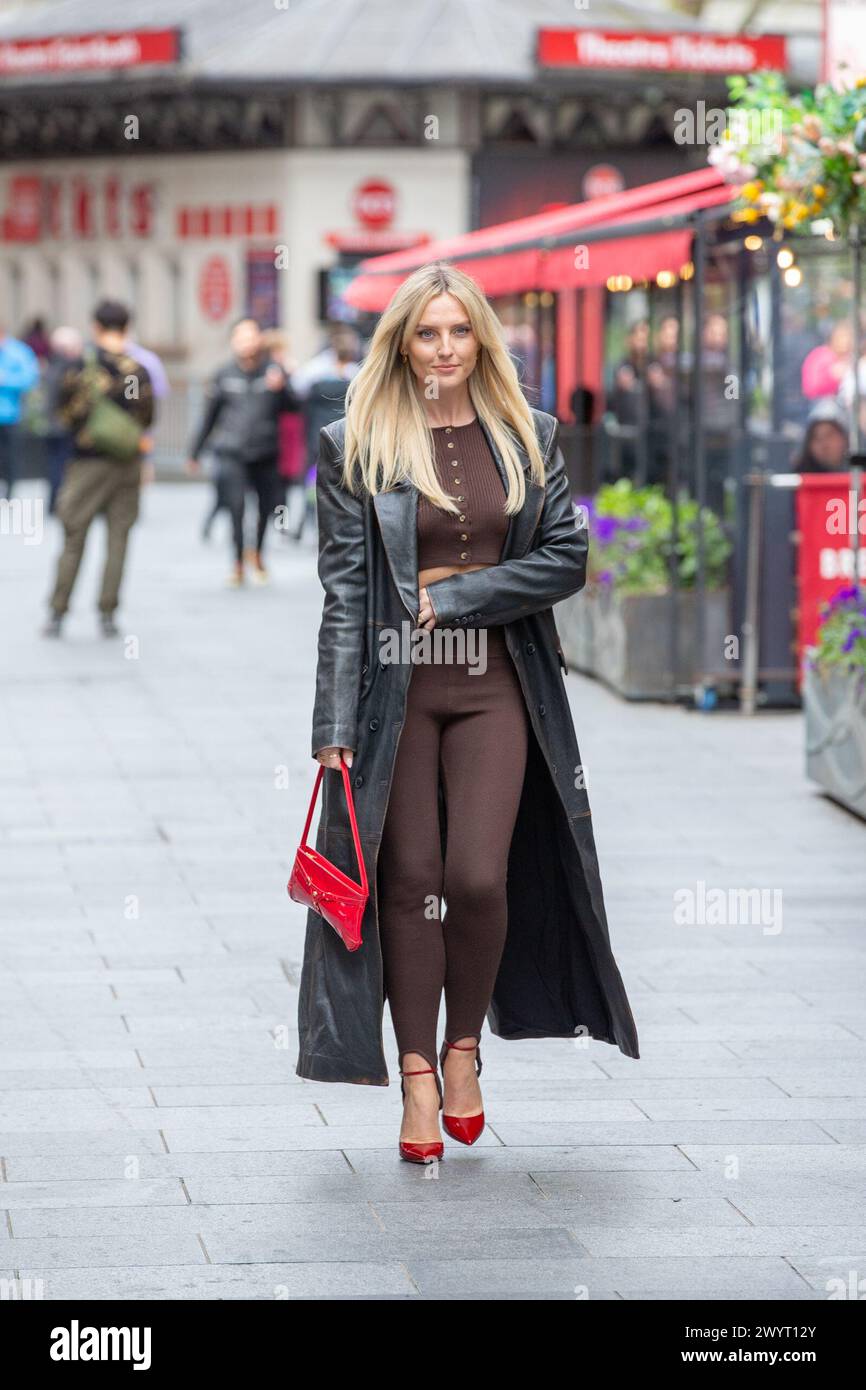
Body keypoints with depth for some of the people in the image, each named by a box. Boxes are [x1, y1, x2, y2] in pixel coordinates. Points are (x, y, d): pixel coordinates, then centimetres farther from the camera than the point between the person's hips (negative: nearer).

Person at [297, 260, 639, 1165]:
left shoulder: (528, 439, 7)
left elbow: (565, 558, 2)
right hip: (396, 688, -1)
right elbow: (344, 591, -2)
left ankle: (464, 1046, 16)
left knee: (479, 877, -8)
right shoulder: (355, 448, 1)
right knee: (409, 881, 1)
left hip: (494, 685, 1)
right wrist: (336, 725, -8)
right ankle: (417, 1075, 11)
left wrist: (454, 595, -8)